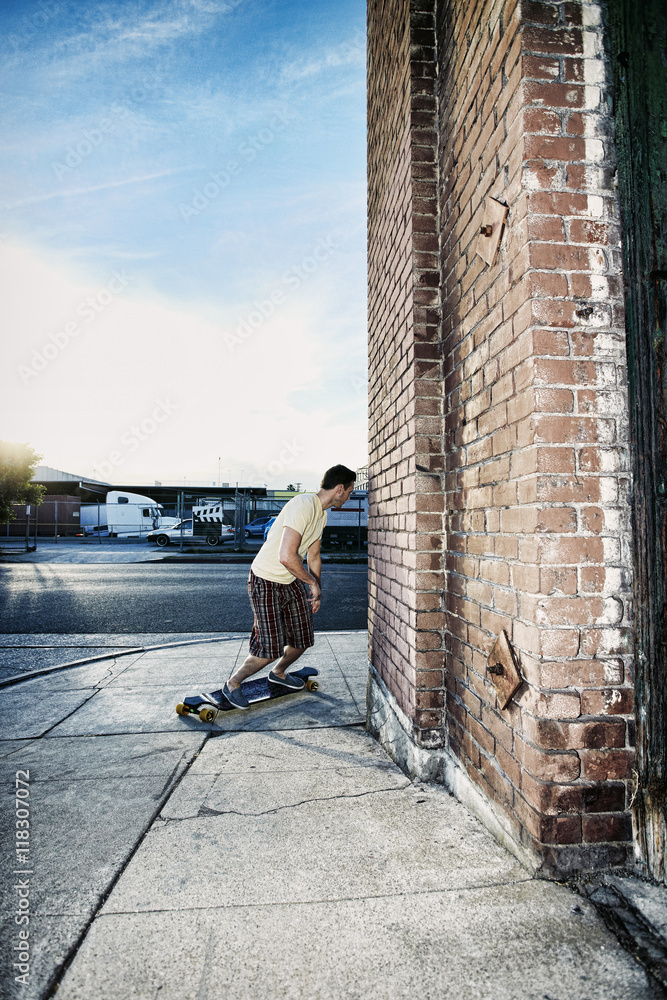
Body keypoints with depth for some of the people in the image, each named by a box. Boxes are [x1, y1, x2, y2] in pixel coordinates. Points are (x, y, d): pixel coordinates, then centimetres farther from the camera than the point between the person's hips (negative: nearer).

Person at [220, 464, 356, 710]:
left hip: (292, 582, 9)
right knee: (270, 648, -6)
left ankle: (278, 673, 42)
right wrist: (313, 583, -18)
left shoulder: (322, 513, 7)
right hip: (266, 582, -9)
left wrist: (317, 591, 17)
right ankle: (232, 684, 19)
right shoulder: (303, 506, -26)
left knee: (303, 639, 12)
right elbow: (286, 556, -33)